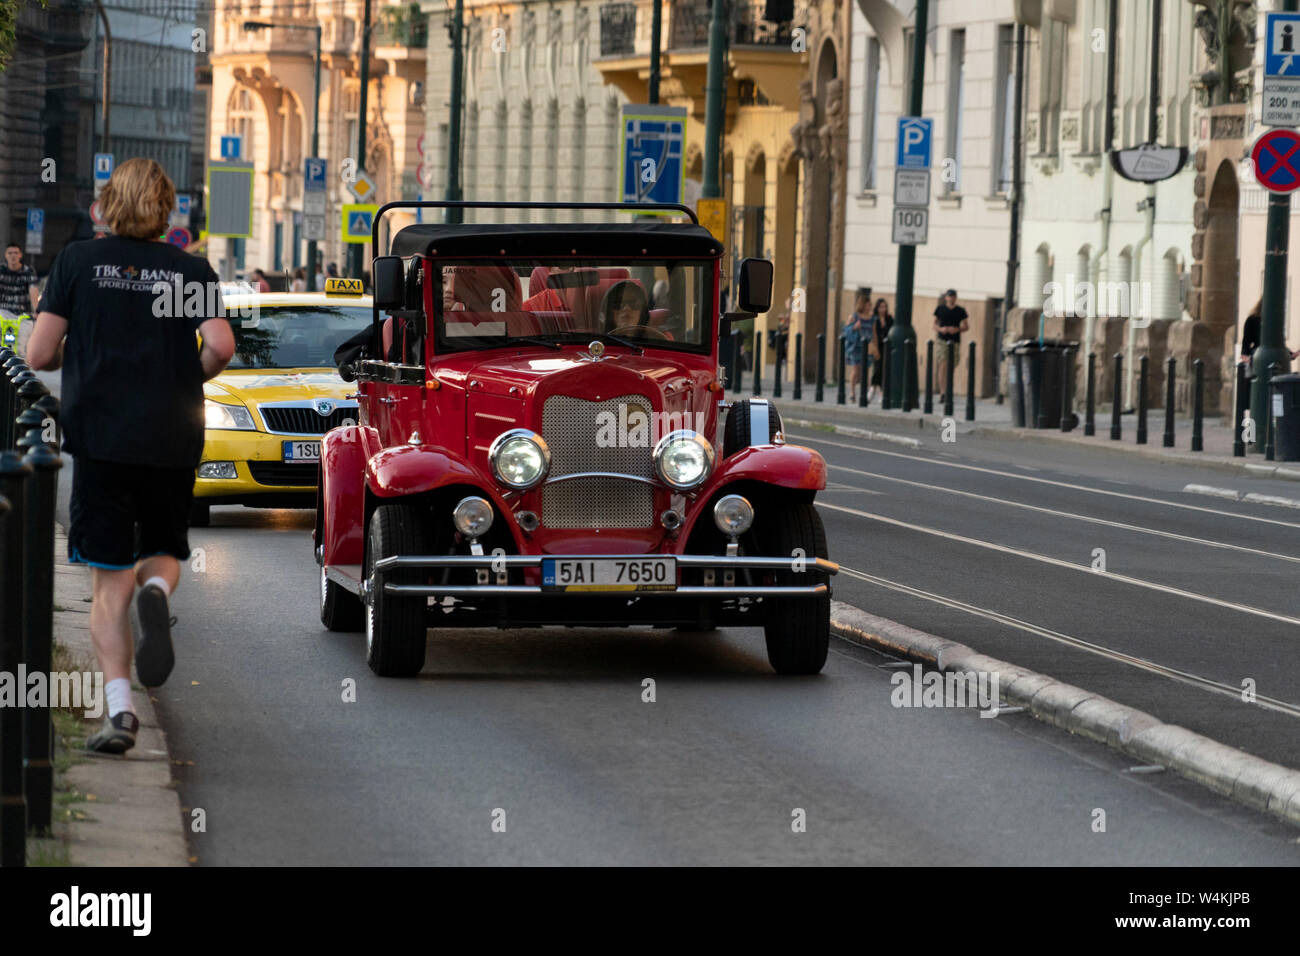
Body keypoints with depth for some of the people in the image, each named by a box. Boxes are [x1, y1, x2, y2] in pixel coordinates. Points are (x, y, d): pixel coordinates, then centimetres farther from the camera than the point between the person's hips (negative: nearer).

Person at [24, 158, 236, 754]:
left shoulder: (78, 261, 2)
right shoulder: (191, 270, 3)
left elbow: (38, 355, -2)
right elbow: (221, 347, -9)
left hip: (100, 437, -1)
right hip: (173, 438, 1)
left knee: (110, 580, 2)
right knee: (162, 551, 21)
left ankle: (119, 707, -11)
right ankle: (157, 592, -15)